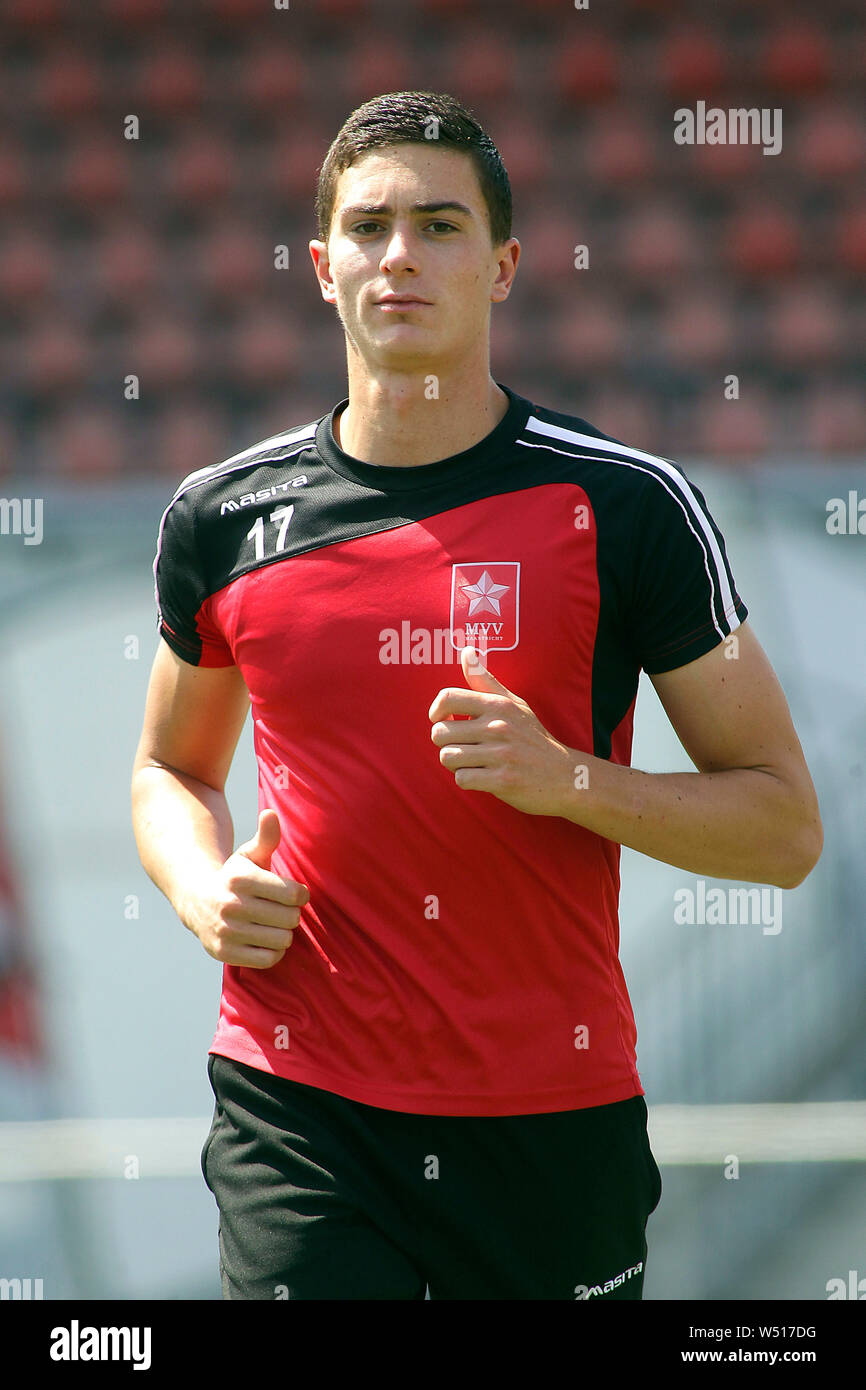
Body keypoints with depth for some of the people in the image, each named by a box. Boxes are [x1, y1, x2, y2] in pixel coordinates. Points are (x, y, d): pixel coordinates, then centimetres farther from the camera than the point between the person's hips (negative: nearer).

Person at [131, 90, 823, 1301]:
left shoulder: (627, 505, -3)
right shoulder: (223, 519, 5)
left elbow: (786, 826, -1)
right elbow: (171, 768, 23)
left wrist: (571, 779, -16)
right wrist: (204, 890, 1)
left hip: (554, 1114, 0)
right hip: (298, 1105, 1)